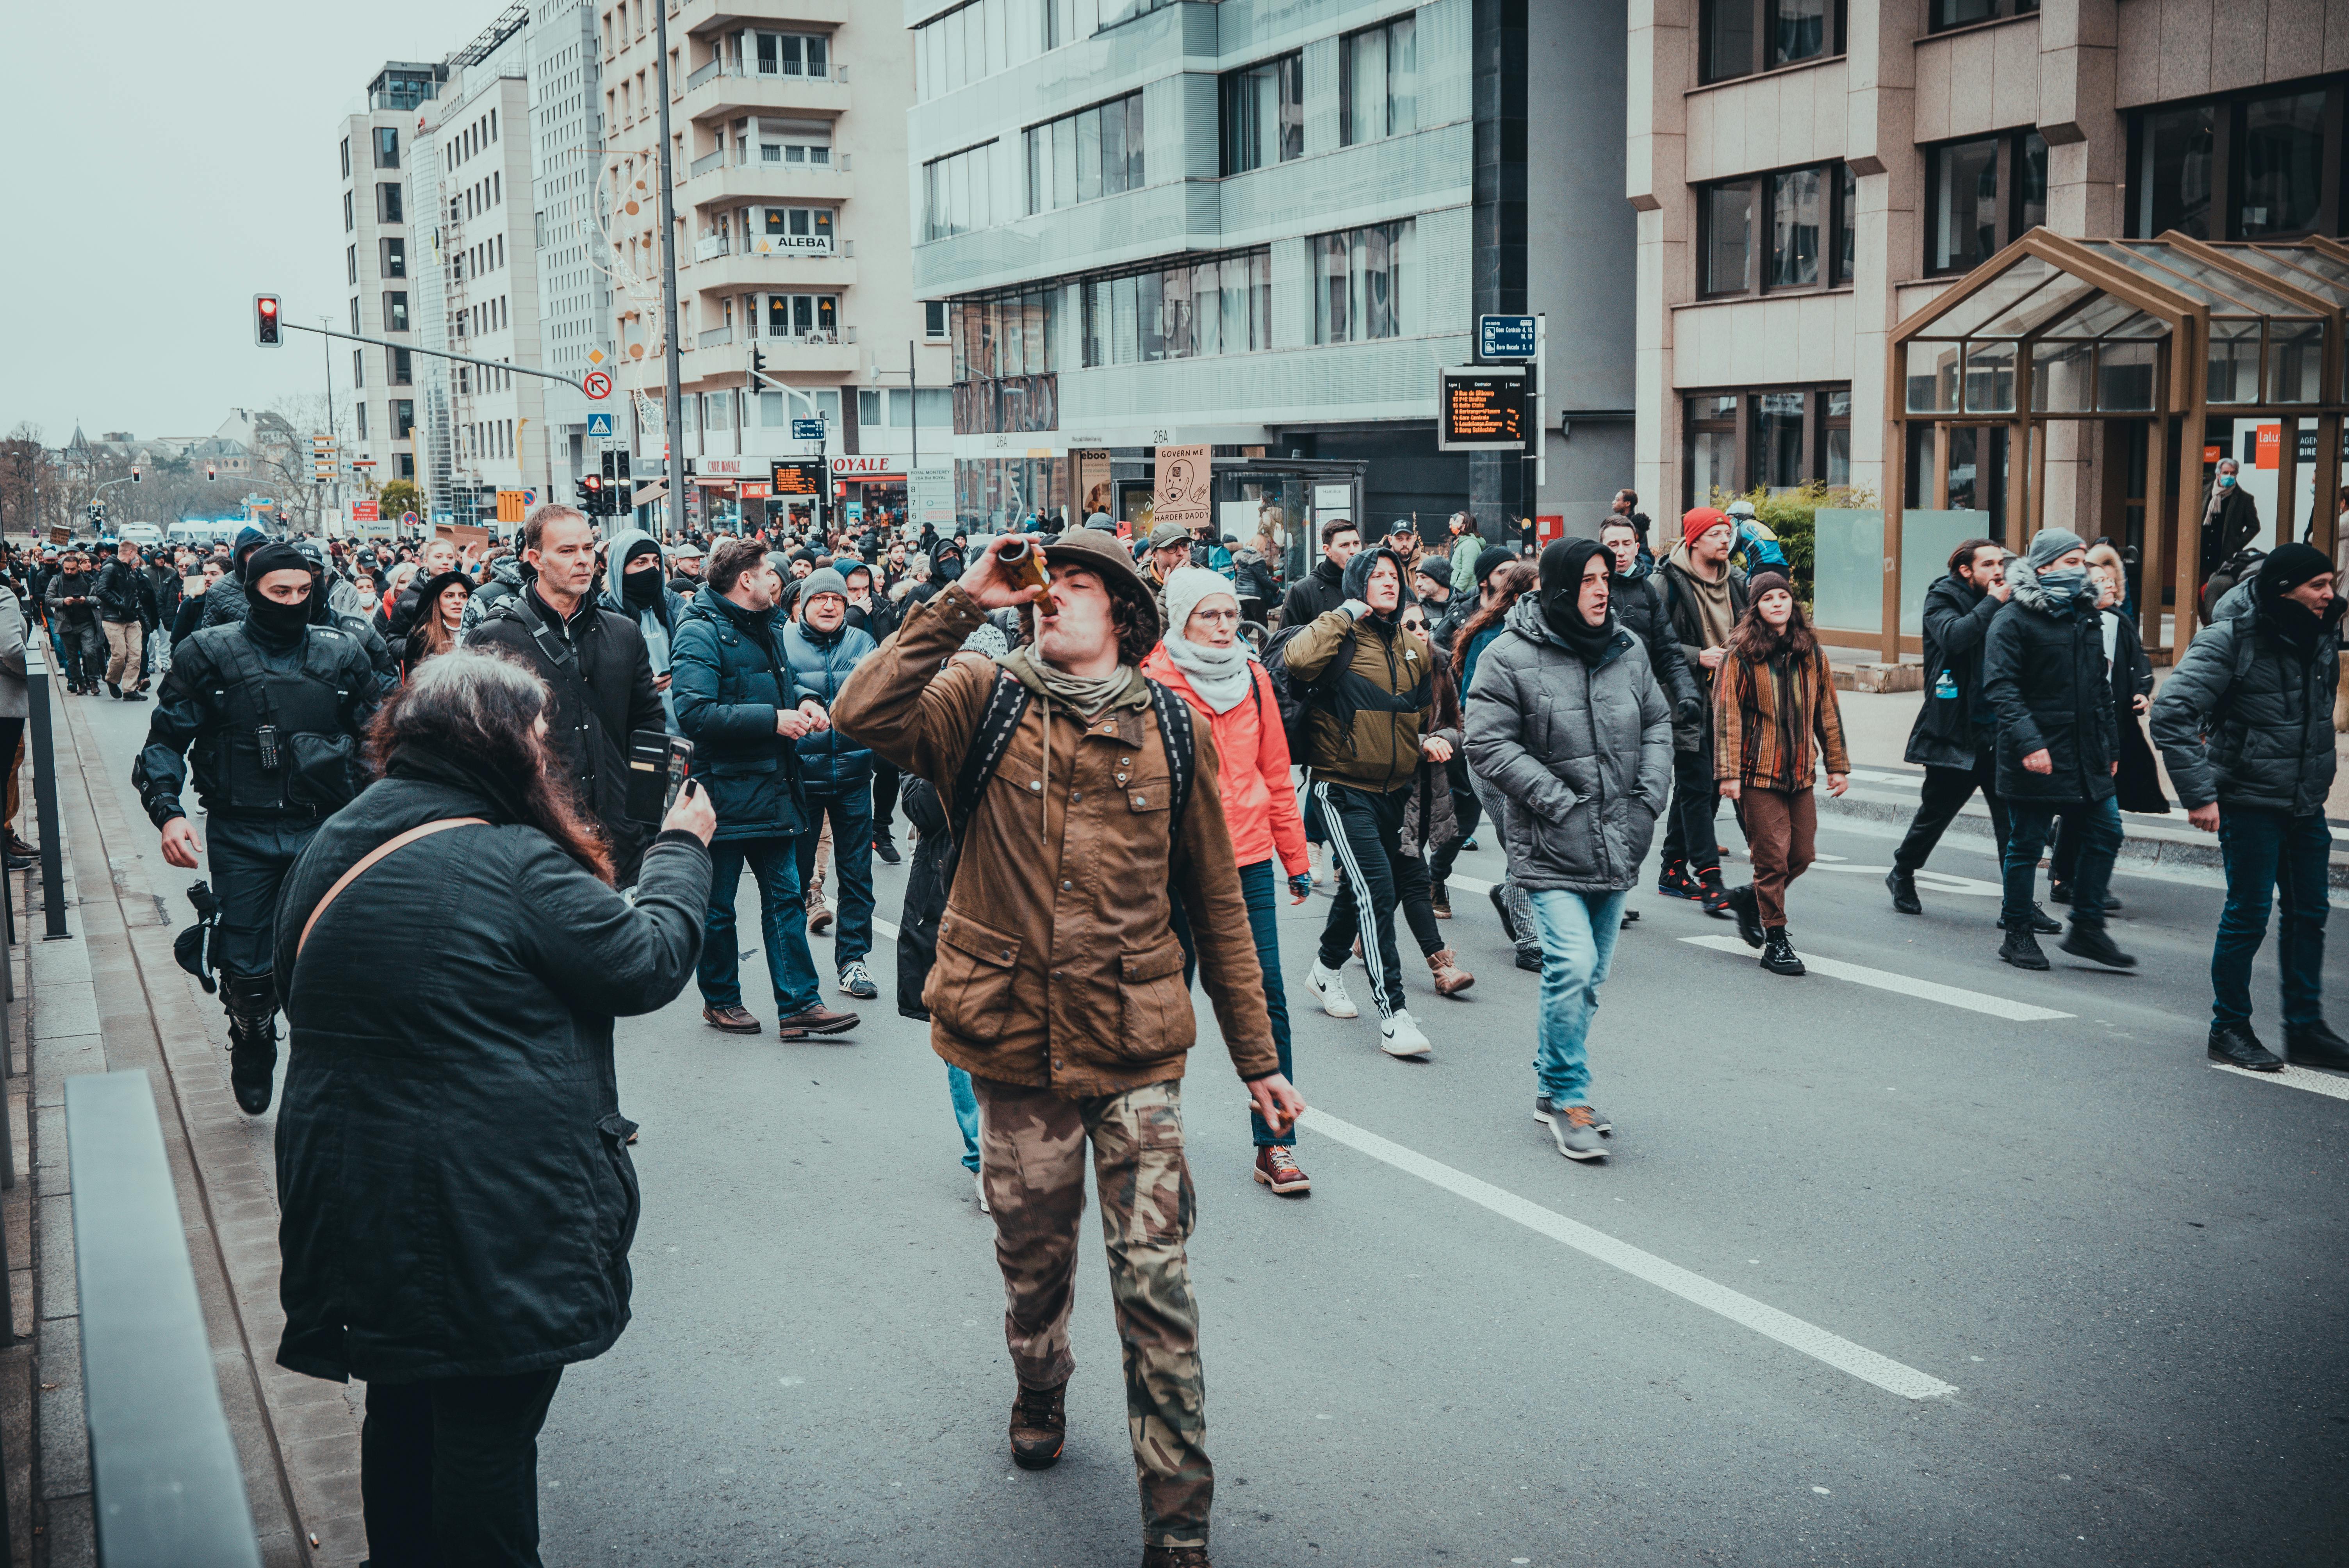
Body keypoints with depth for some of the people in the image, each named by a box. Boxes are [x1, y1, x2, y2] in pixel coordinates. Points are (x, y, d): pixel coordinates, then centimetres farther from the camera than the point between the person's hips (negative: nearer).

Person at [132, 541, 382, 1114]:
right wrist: (167, 810, -13)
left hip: (325, 831, 1)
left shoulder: (344, 654, 4)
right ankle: (251, 1057, 33)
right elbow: (167, 739, 3)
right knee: (246, 967, 4)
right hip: (242, 836, 0)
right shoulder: (210, 653, 0)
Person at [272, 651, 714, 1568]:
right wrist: (680, 852, 4)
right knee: (488, 1431, 3)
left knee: (403, 1406, 23)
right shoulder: (517, 866, -19)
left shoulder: (334, 846, 5)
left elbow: (291, 980, 19)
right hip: (492, 1208, -8)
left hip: (357, 1202, 8)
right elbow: (649, 964, -10)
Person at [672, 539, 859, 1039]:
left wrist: (801, 704, 7)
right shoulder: (701, 632, -13)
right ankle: (720, 999, 21)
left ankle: (799, 1003, 7)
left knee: (785, 896, 5)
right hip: (723, 790, -8)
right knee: (717, 908, 6)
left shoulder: (767, 631, 15)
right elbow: (694, 712, -25)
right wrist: (773, 719, -24)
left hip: (771, 787, 8)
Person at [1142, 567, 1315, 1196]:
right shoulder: (1154, 682, -6)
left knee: (1266, 999, -2)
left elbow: (1276, 773, 11)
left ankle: (1275, 1144, 2)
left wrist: (1296, 859, 14)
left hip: (1249, 860, 3)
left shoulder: (1253, 679, 6)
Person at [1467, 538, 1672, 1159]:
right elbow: (1489, 746, -13)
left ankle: (1551, 1089, 29)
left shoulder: (1627, 649, 7)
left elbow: (1657, 723, 17)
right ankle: (1568, 1098, 0)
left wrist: (1648, 799, 3)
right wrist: (1561, 803, -16)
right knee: (1572, 966, -17)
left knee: (1589, 976, 13)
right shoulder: (1508, 657, -11)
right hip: (1548, 848, -6)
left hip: (1616, 846, 6)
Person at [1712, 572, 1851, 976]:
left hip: (1801, 774, 5)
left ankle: (1750, 899, 33)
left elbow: (1827, 712, 15)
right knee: (1773, 857, -4)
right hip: (1758, 773, -5)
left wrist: (1838, 765, 14)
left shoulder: (1812, 653, 9)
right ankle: (1775, 942, 7)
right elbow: (1727, 714, -9)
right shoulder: (1741, 655, -6)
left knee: (1803, 855, 7)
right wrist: (1728, 773, -14)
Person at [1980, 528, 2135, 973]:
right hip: (2037, 760, -7)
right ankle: (2017, 935, 14)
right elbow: (2000, 688, -17)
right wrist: (2028, 741, -26)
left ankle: (2086, 928, 18)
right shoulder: (2014, 619, -9)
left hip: (2087, 759, 7)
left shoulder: (2085, 615, 15)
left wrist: (2110, 746, 20)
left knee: (2106, 835, 7)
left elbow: (2100, 687, 22)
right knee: (2026, 847, 1)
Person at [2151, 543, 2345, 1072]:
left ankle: (2306, 1029, 22)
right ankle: (2230, 1030, 12)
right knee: (2248, 915, -1)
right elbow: (2171, 712, -20)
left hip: (2306, 803, 7)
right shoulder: (2232, 637, -15)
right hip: (2250, 802, -7)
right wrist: (2199, 793, -22)